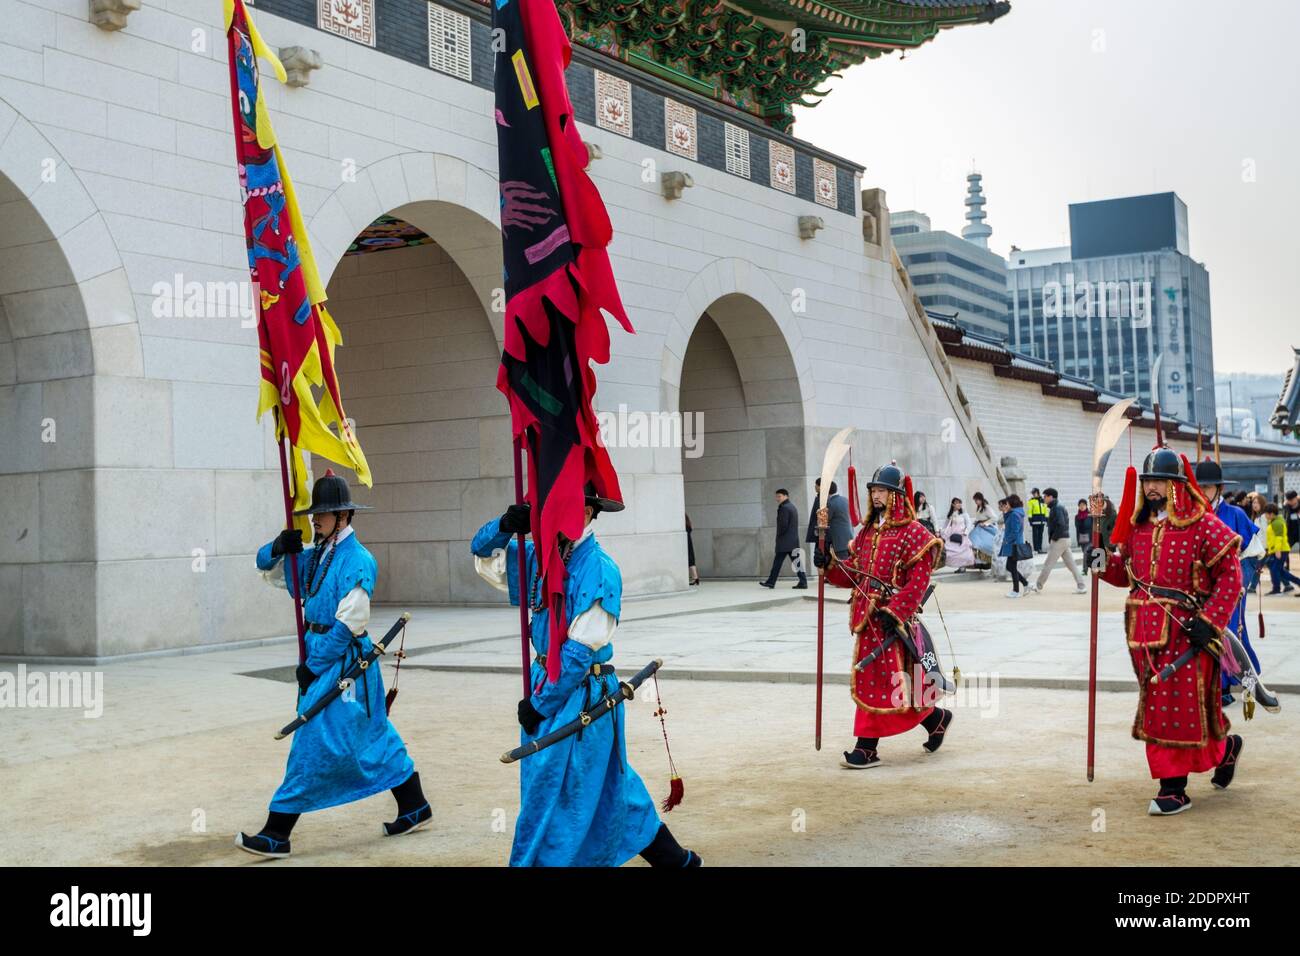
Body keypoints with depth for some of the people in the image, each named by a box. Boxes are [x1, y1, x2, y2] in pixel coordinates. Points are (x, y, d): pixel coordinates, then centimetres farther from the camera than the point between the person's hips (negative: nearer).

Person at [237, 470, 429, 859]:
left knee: (314, 743, -6)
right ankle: (415, 808, 28)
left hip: (343, 662, -9)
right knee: (372, 735, 16)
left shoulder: (358, 561, -15)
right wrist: (279, 548, -2)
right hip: (321, 656, 9)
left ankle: (277, 833, -1)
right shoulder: (315, 557, 9)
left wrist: (313, 665, -16)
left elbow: (349, 624, -19)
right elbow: (268, 569, 20)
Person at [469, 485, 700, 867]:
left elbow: (581, 651, -19)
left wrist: (540, 703, -15)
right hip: (549, 681, 8)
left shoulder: (598, 570, -18)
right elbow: (483, 553, 11)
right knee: (610, 783, 17)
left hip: (581, 695, -8)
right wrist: (506, 525, -10)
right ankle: (672, 857, 31)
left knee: (552, 796, -1)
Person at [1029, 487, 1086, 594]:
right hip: (1064, 540, 10)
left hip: (1059, 540, -10)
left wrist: (1054, 538, -17)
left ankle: (1038, 587, 5)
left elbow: (1061, 524, -25)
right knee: (1071, 564, 9)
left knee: (1048, 564, -2)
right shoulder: (1059, 506, 16)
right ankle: (1081, 586, 7)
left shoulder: (1057, 508, -15)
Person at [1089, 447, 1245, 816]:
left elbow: (1230, 575, -9)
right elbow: (1126, 573, 20)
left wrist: (1209, 620, -16)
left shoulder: (1203, 525, -8)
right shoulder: (1138, 526, 12)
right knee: (1157, 706, 9)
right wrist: (1104, 562, -1)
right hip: (1145, 632, 6)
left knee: (1183, 702, -5)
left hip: (1185, 632, -6)